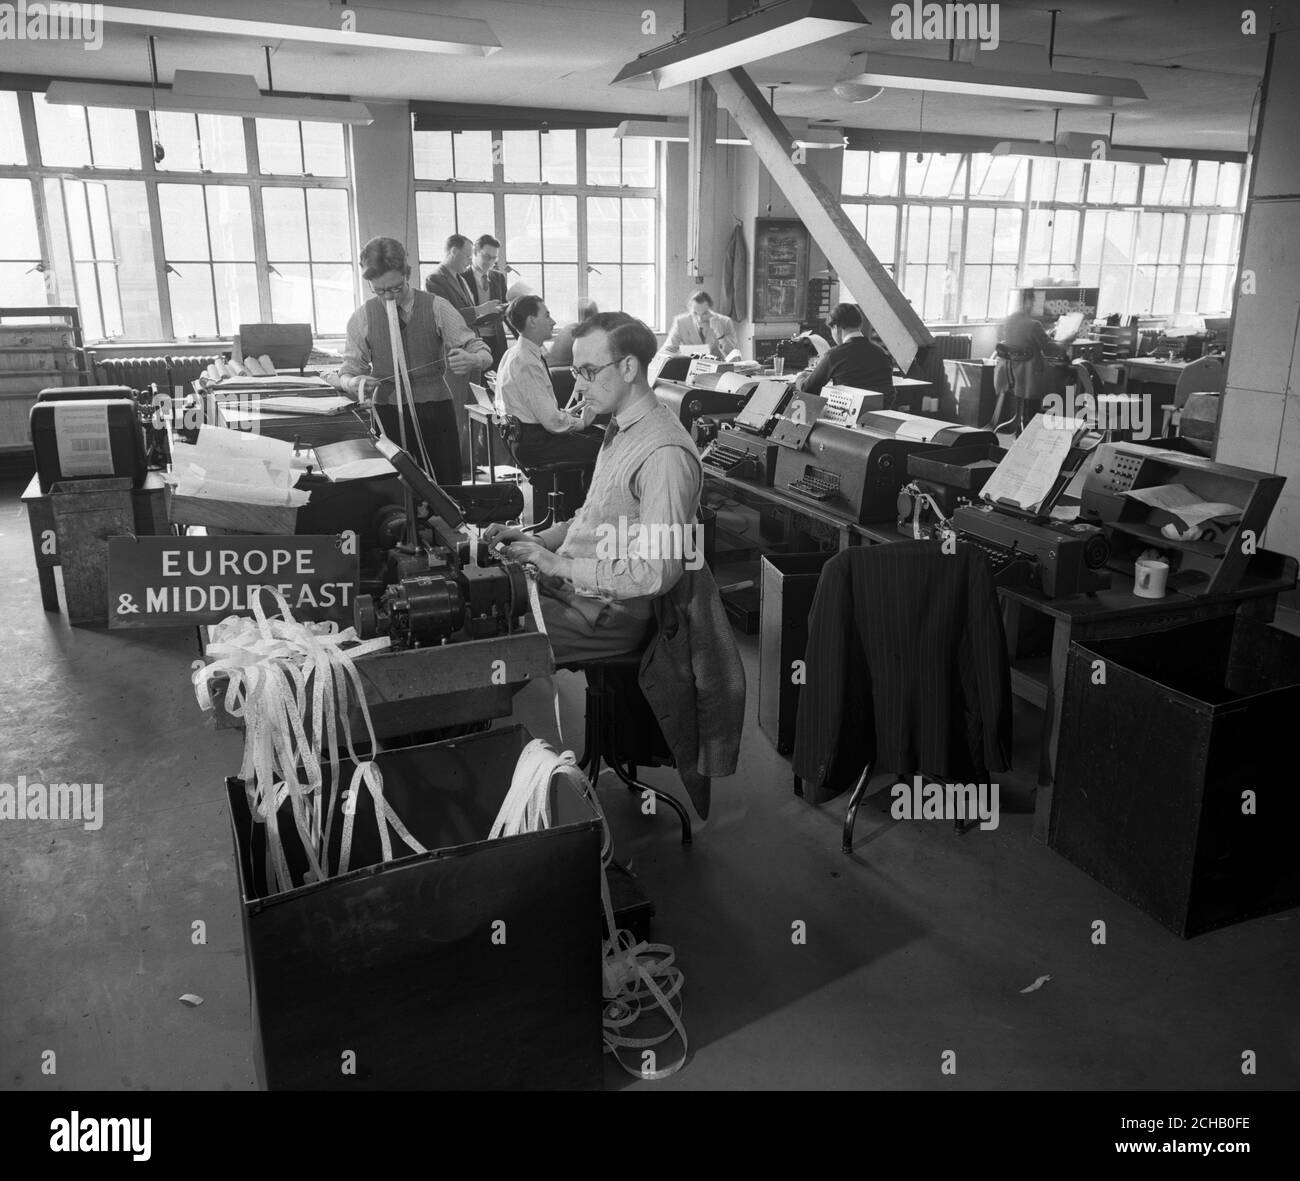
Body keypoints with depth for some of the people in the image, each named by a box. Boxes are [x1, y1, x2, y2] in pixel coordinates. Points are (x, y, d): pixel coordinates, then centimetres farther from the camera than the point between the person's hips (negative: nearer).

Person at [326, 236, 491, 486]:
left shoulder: (437, 308, -3)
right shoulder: (362, 317, 1)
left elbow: (483, 353, -3)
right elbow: (350, 367, 9)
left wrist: (470, 360, -27)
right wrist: (351, 382, -15)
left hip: (436, 411, -1)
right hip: (388, 415, 1)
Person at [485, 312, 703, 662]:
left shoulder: (665, 454, -22)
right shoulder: (620, 430, 11)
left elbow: (658, 572, -27)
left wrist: (562, 564, -22)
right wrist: (537, 540, 6)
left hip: (606, 616, -9)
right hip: (565, 583, 9)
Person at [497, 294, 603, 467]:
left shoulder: (515, 353, 11)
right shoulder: (526, 364, -21)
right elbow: (552, 421, -21)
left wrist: (571, 414, 8)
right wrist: (581, 422, -4)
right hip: (534, 444, -10)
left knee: (599, 434, 7)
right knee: (603, 447, -15)